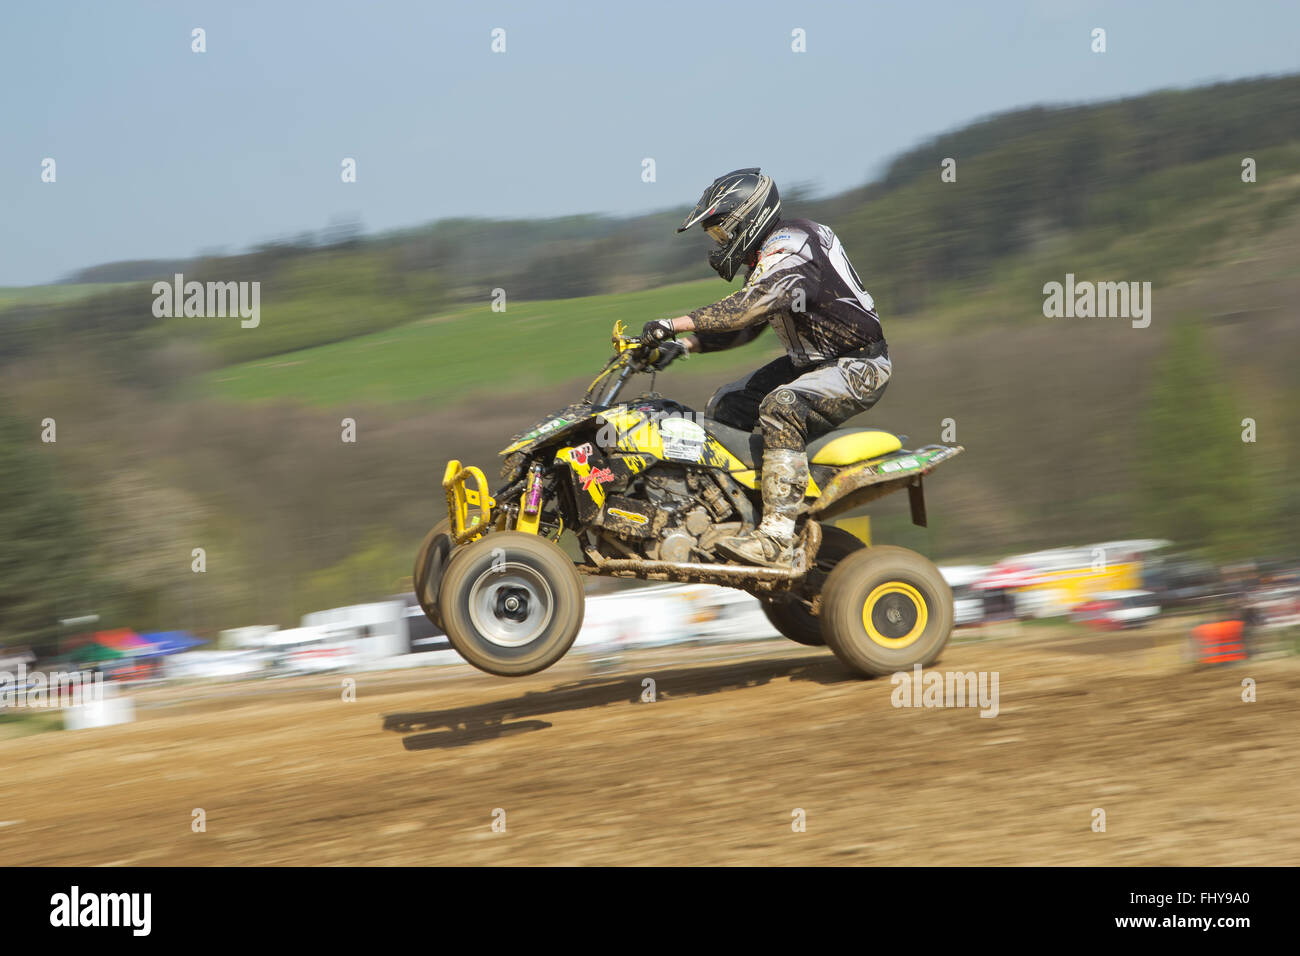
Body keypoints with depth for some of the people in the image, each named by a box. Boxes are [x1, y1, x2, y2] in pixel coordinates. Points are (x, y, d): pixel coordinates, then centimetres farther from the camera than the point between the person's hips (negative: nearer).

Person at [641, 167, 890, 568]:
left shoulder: (790, 246, -19)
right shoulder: (766, 256, 14)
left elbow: (747, 308, -33)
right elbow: (745, 328, 19)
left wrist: (676, 324, -32)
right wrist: (683, 345, 5)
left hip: (858, 367, -11)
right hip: (813, 362, 11)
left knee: (781, 408, -35)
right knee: (724, 406, 9)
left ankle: (777, 538, -41)